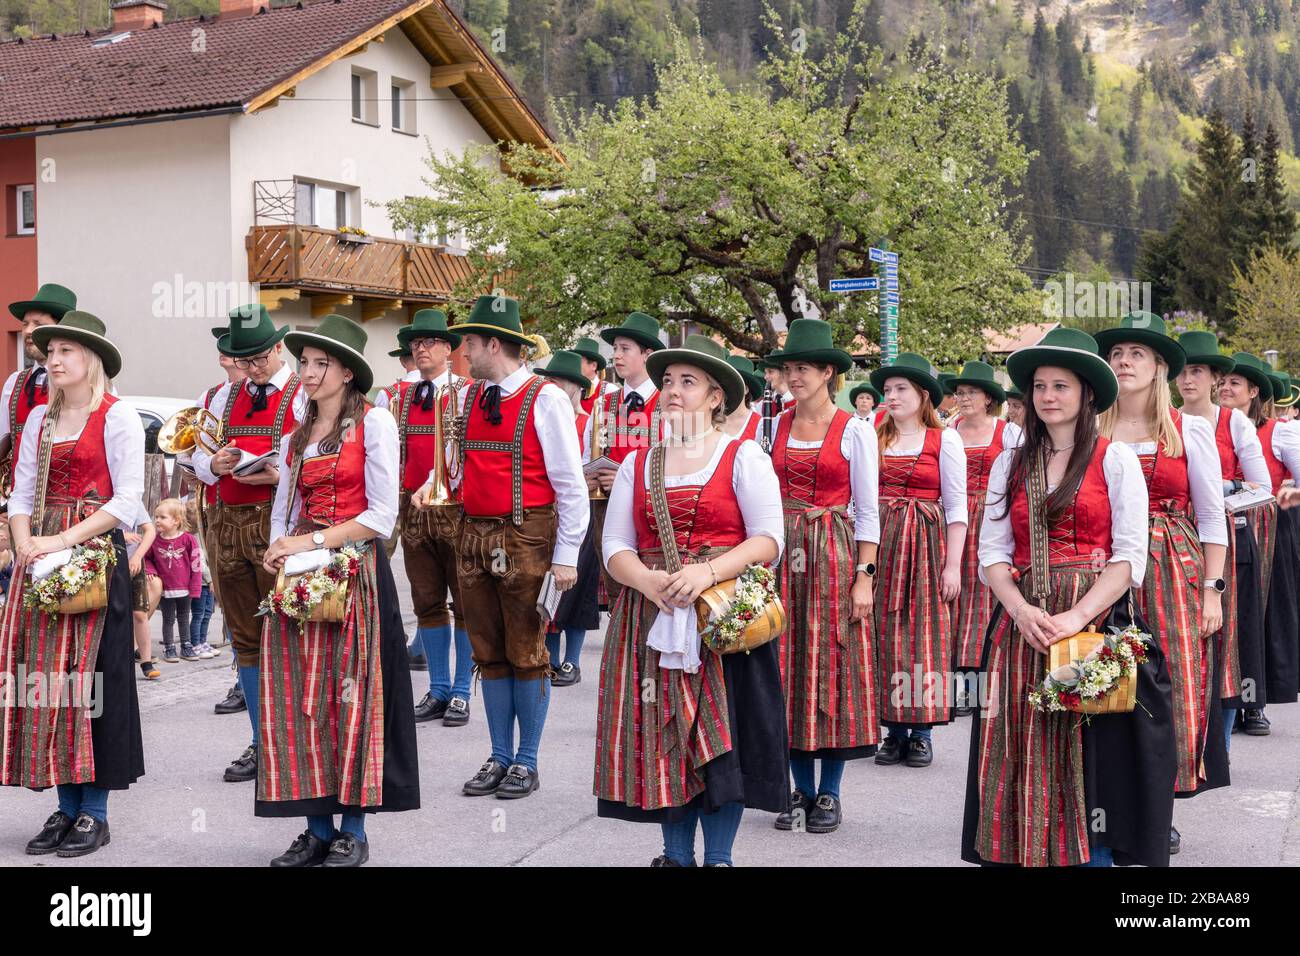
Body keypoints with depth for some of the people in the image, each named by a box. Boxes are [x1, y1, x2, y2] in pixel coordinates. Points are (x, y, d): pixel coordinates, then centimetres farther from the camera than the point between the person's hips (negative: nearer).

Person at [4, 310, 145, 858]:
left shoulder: (117, 416, -3)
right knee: (45, 675, 3)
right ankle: (66, 806, 11)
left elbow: (127, 500, -10)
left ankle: (94, 812, 3)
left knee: (91, 675, -5)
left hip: (95, 551, -6)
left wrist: (64, 540, -16)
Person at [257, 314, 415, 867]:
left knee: (350, 693, -3)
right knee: (300, 695, 1)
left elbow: (382, 515, -9)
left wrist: (312, 542, -12)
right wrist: (279, 550, -3)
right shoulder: (297, 434, 15)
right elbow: (283, 509, 18)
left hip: (356, 570, -5)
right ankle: (318, 828, 9)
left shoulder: (374, 423, -3)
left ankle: (353, 830, 7)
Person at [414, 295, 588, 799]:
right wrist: (432, 484, 5)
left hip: (527, 538, -6)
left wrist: (566, 556, -13)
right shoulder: (467, 397, 8)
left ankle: (526, 762, 16)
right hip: (475, 534, 6)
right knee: (488, 653, 13)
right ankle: (499, 757, 25)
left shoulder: (545, 399, -11)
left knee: (526, 653, 3)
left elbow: (570, 485, -11)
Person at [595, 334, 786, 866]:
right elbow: (616, 547, 7)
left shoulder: (743, 457, 2)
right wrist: (649, 582, -14)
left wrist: (709, 571, -20)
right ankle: (677, 855, 14)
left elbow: (768, 540, -6)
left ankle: (719, 855, 8)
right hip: (651, 616, 3)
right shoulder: (637, 464, 13)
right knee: (665, 732, 3)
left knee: (722, 733, -4)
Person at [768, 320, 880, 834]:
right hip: (783, 553, 4)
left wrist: (864, 576, -10)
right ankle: (802, 790, 15)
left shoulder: (855, 429, -3)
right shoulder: (776, 426, 8)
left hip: (834, 554, -4)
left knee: (833, 663, 0)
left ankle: (829, 793, 11)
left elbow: (867, 509, -4)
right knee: (790, 665, 5)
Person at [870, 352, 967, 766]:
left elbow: (956, 506, -1)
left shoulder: (944, 440, 2)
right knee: (885, 634, 2)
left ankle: (921, 731, 5)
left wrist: (953, 565, -8)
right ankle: (894, 730, 10)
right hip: (879, 544, 3)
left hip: (925, 544, -3)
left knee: (923, 633, -3)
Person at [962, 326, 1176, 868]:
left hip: (1097, 617, -3)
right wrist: (1021, 610, -11)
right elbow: (992, 552, 7)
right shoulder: (1010, 465, 12)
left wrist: (1077, 615, -17)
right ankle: (1025, 853, 12)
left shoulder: (1115, 459, 1)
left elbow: (1130, 556, -5)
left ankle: (1092, 854, 9)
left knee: (1091, 757, -3)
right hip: (1023, 624, 3)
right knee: (1026, 757, 2)